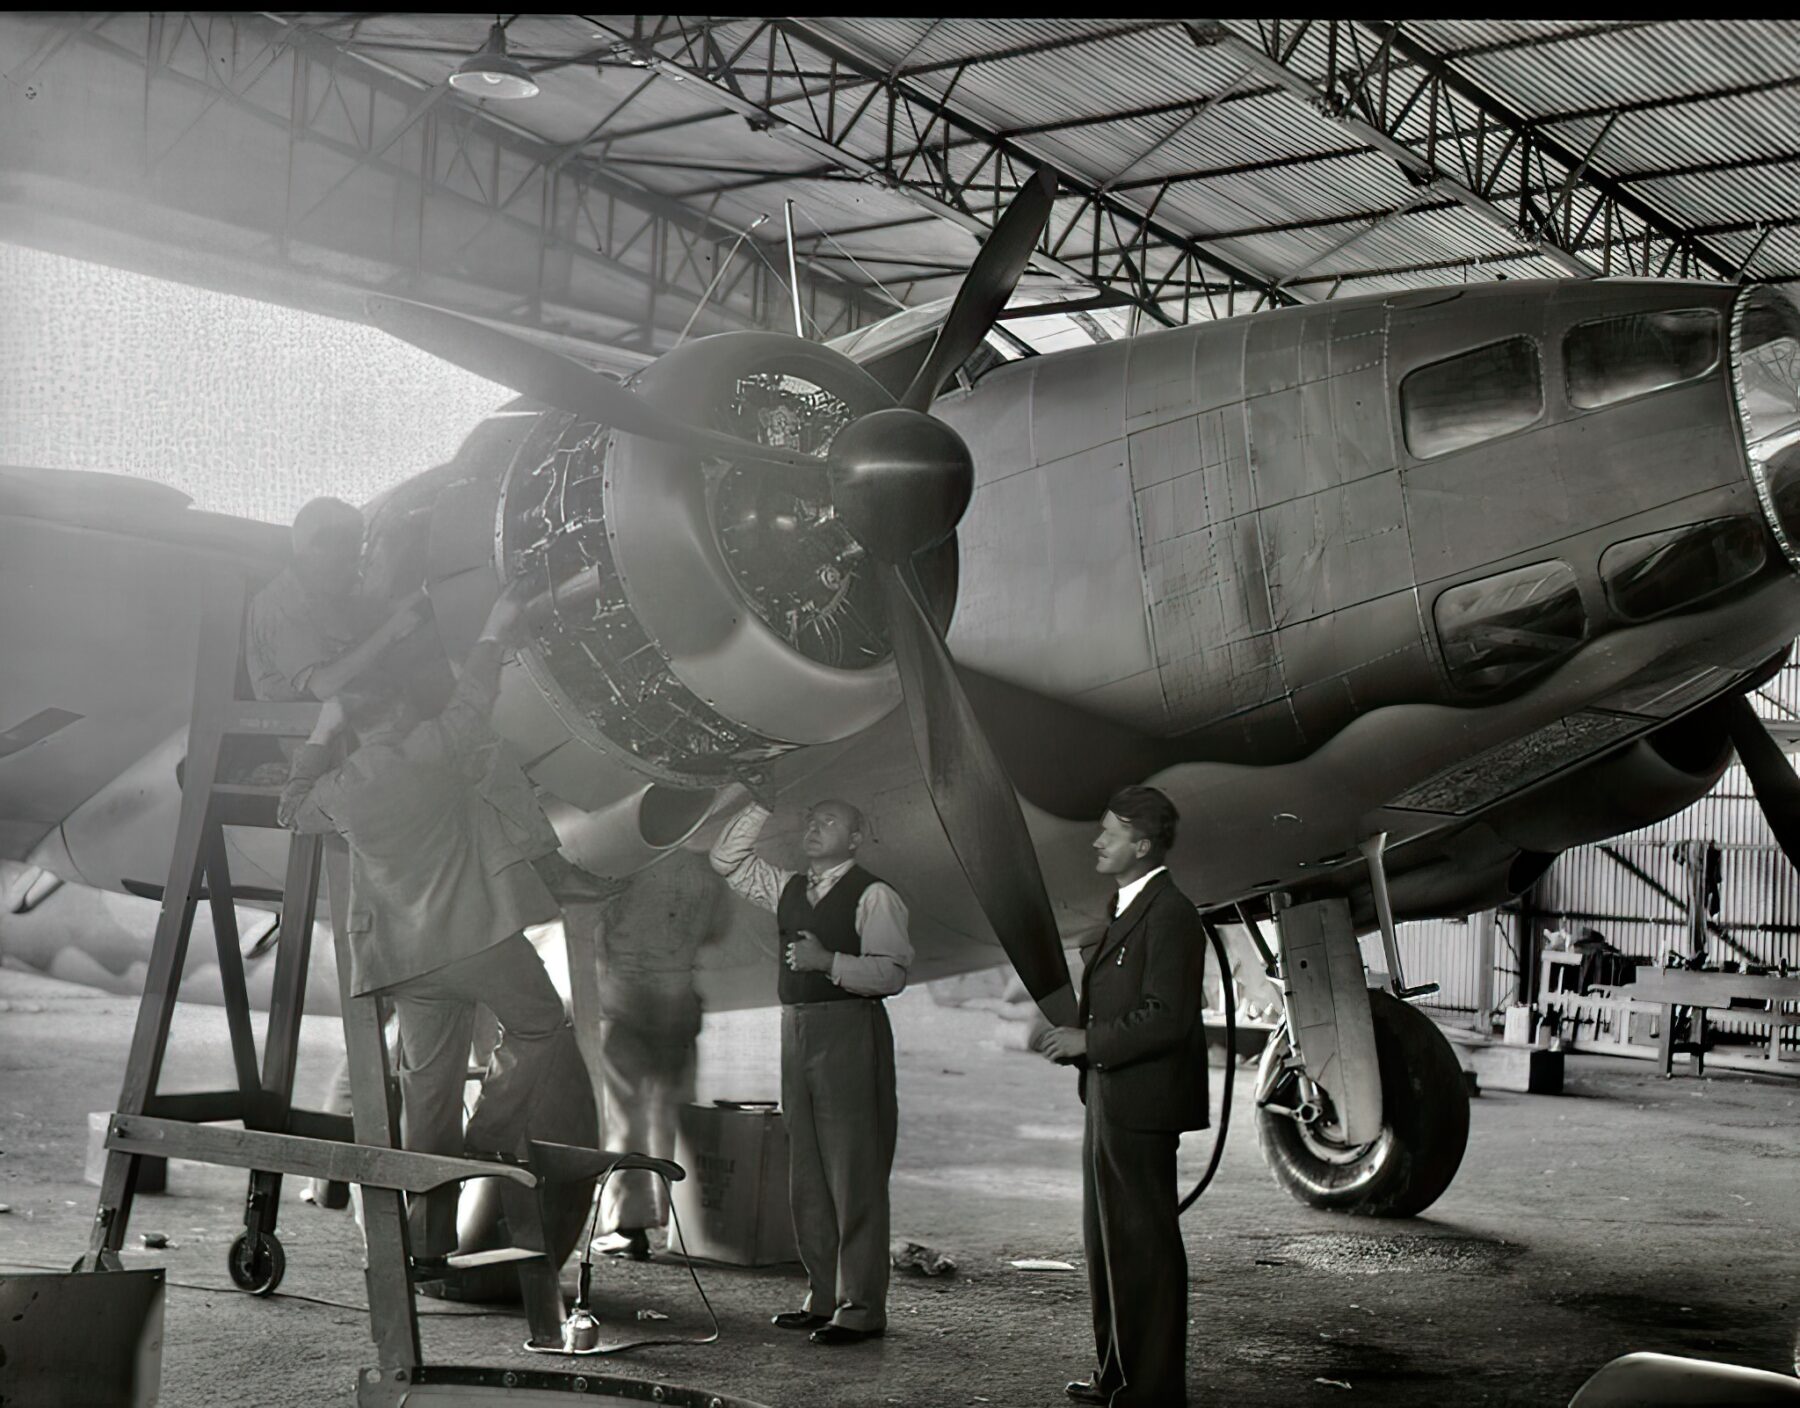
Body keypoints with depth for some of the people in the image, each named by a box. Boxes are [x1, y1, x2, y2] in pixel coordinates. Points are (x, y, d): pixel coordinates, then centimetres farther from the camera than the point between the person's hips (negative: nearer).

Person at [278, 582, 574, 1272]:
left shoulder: (339, 787, 7)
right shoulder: (430, 749, -4)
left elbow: (294, 809, 28)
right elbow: (472, 698, 10)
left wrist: (320, 731, 27)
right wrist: (494, 631, 23)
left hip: (405, 957, 5)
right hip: (476, 933, -5)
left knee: (427, 1087, 9)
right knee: (539, 1029, 16)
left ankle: (429, 1240, 10)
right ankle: (489, 1138, 0)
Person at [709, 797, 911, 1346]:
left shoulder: (873, 896, -4)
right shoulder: (788, 889, 17)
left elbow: (891, 972, -12)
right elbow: (727, 860, 20)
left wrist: (829, 961, -23)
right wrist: (760, 806, 12)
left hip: (851, 1031, -7)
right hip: (797, 1029, 8)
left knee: (854, 1171, -6)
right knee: (806, 1172, 10)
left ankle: (861, 1306, -2)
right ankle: (824, 1296, 19)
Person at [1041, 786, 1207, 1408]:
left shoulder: (1169, 915, -17)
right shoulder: (1130, 909, 15)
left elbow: (1167, 1018, -23)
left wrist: (1088, 1042, -18)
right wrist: (1077, 1037, 9)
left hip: (1140, 1105, -11)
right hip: (1110, 1100, 11)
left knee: (1144, 1245, -2)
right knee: (1107, 1240, 18)